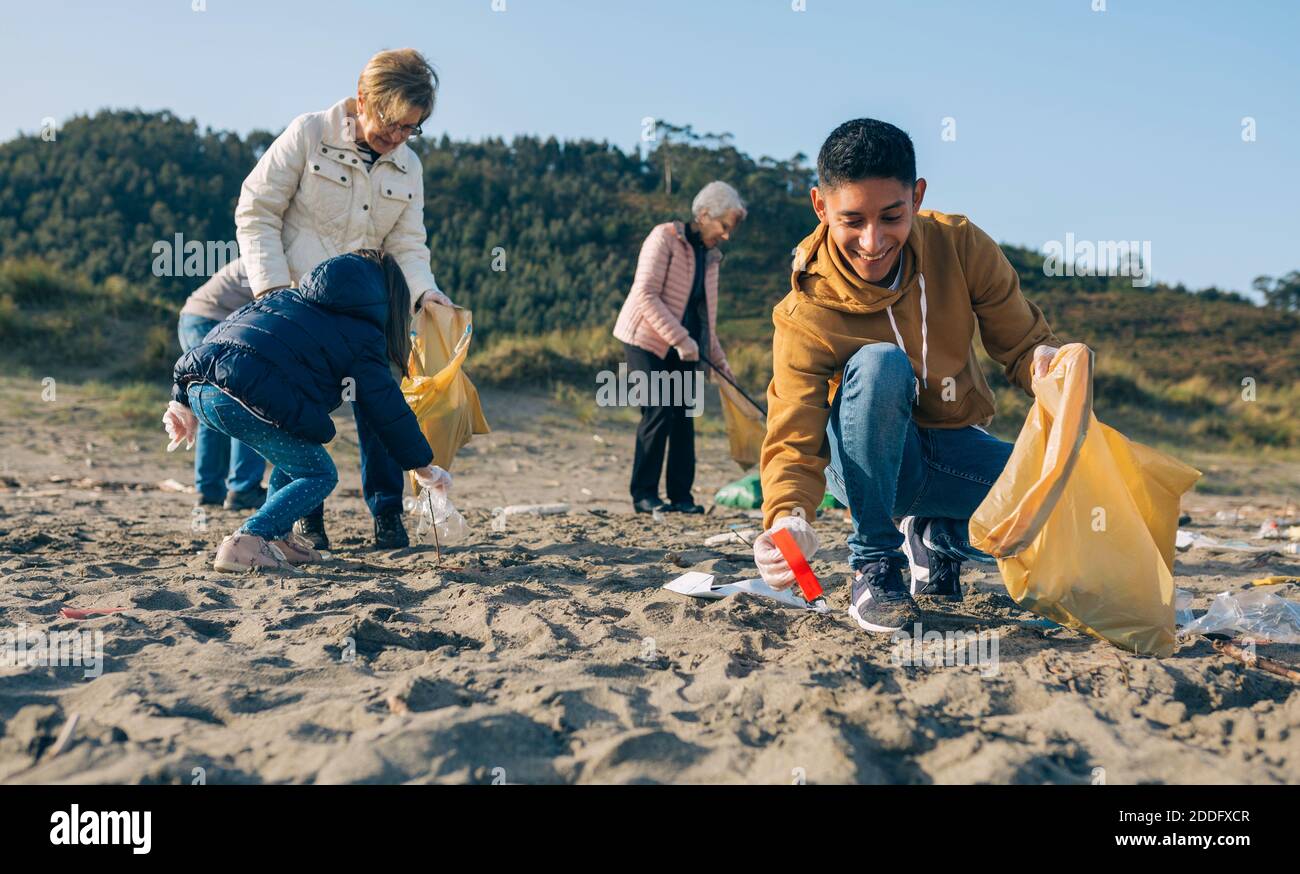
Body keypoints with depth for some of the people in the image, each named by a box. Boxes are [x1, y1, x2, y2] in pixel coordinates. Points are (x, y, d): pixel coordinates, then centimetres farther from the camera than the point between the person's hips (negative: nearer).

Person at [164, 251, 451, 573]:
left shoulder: (287, 296, 31)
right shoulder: (362, 336, 12)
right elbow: (387, 407, 13)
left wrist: (185, 403, 30)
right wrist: (424, 467, 23)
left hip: (195, 383, 8)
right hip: (243, 399, -8)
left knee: (294, 451, 27)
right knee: (319, 476, 10)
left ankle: (277, 537, 23)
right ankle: (248, 539, -4)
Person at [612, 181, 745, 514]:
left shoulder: (710, 257, 14)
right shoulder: (664, 237, -10)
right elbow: (646, 294, -19)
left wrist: (718, 358, 12)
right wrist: (679, 338, -24)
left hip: (684, 348, 7)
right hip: (646, 340, -7)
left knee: (683, 417, 2)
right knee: (659, 412, -13)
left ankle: (680, 495, 7)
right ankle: (643, 494, -4)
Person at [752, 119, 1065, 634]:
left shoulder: (963, 248, -12)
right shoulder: (805, 317, -20)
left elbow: (1023, 344, -5)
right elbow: (793, 441, -25)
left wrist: (1048, 364, -31)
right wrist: (788, 519, -46)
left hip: (957, 450, 3)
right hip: (867, 464, -3)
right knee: (879, 364, -36)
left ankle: (939, 536, 8)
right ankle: (873, 563, -20)